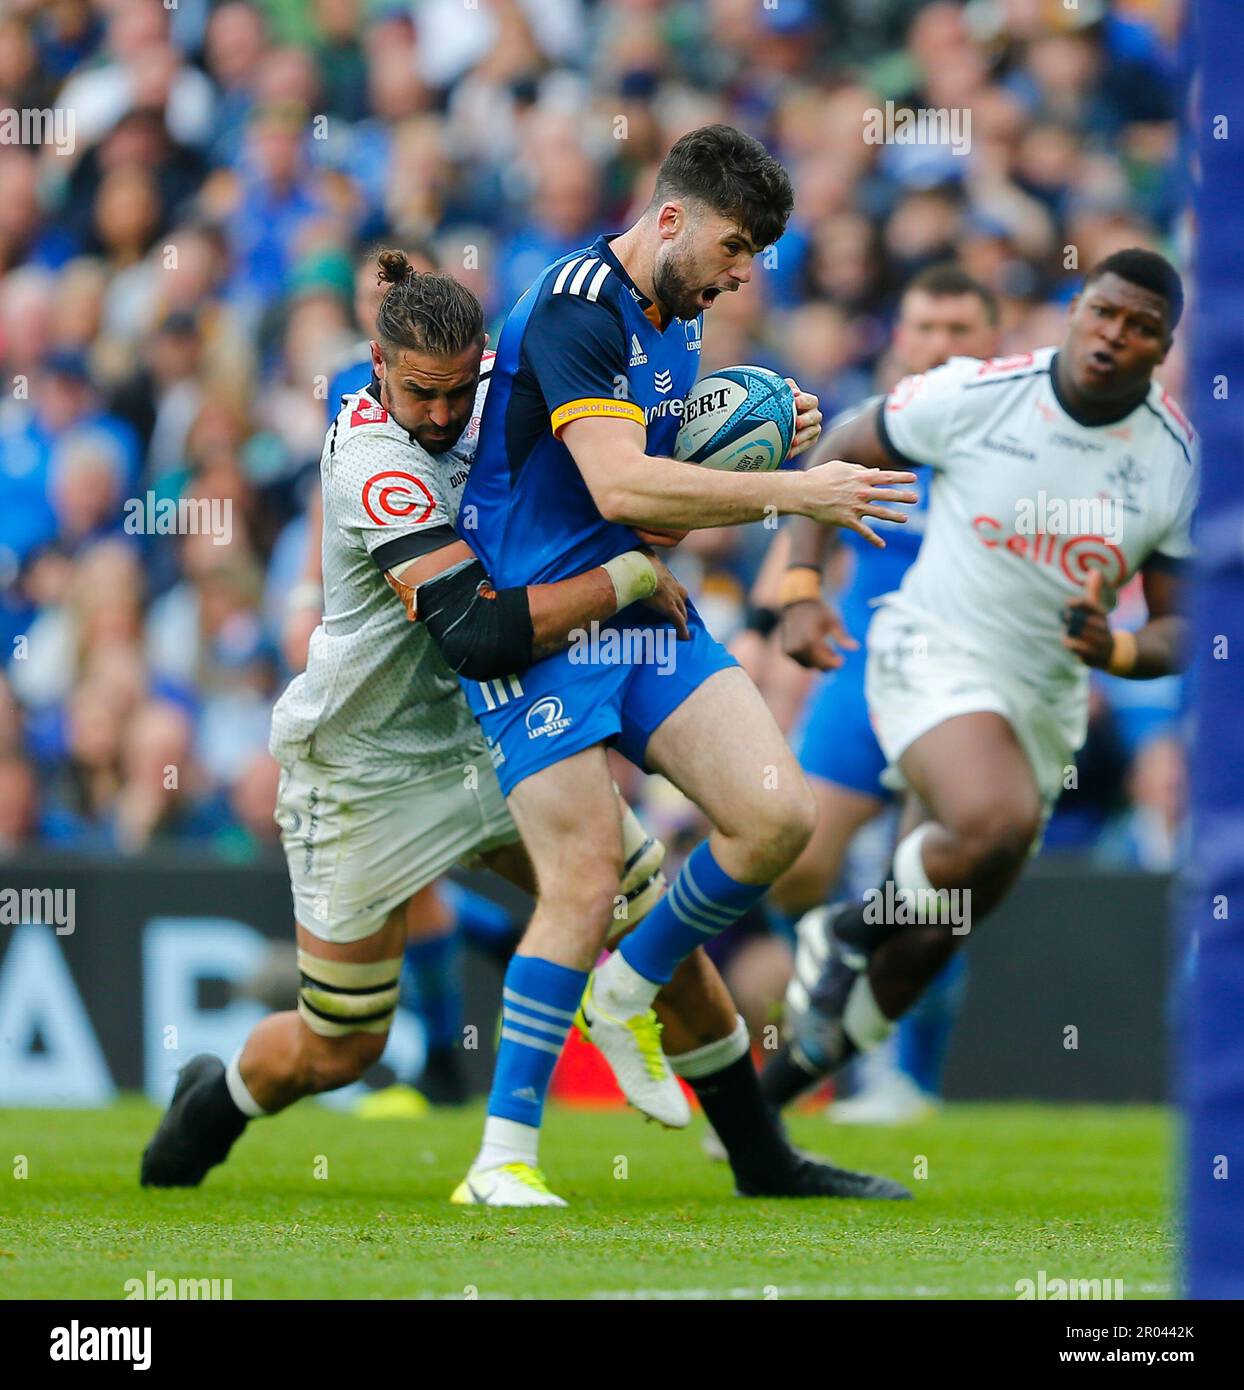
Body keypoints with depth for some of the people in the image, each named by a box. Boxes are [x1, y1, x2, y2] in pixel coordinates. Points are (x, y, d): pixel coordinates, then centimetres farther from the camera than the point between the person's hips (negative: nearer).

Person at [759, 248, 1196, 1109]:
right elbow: (839, 457, 3)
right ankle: (853, 934, -7)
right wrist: (802, 587, -7)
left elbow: (1177, 628, 2)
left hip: (1045, 704, 4)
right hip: (933, 654, -4)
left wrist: (1116, 651, -20)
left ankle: (787, 1075, 27)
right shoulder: (978, 395, -11)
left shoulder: (1180, 462, -4)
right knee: (997, 820, -35)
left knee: (925, 954, 8)